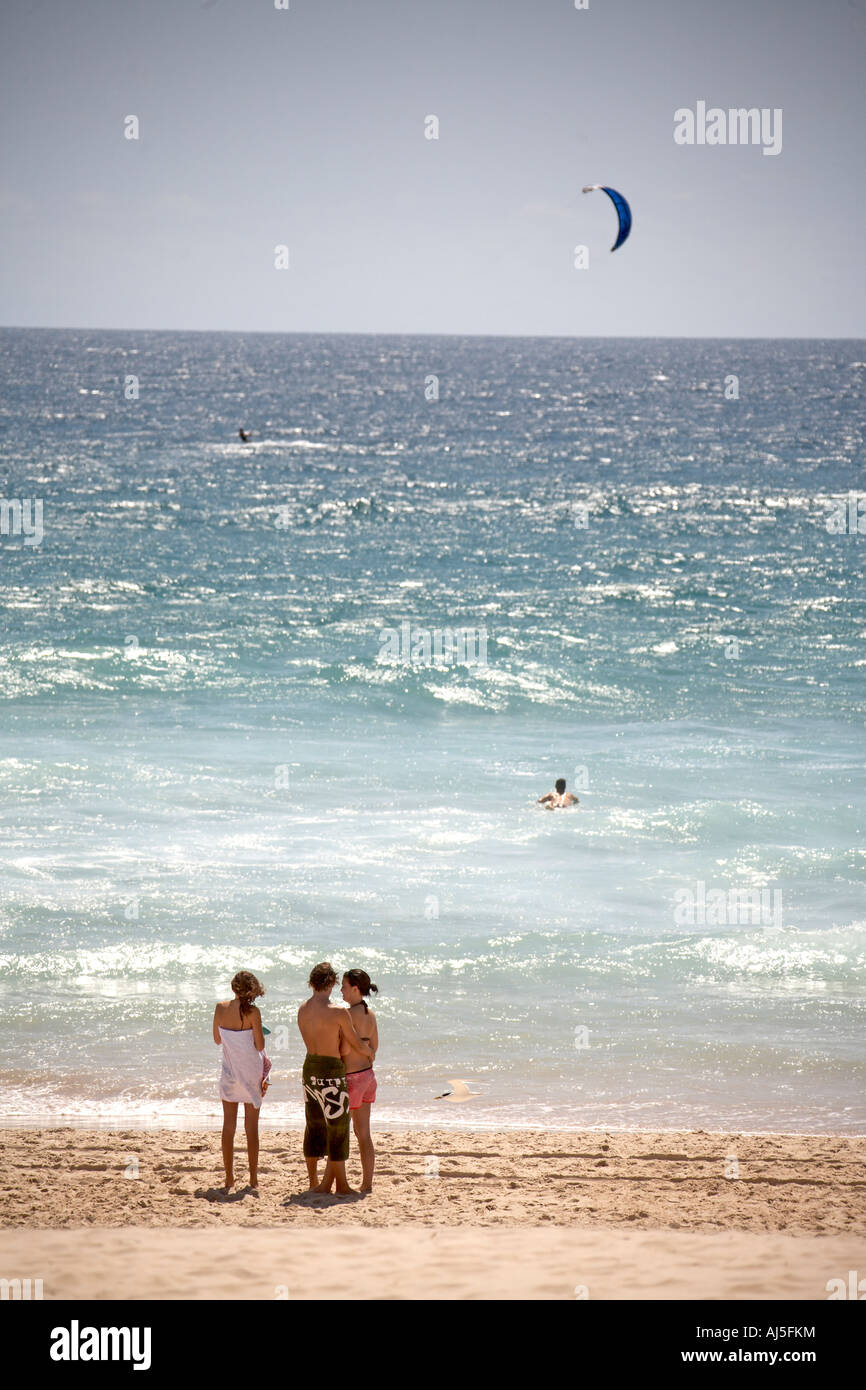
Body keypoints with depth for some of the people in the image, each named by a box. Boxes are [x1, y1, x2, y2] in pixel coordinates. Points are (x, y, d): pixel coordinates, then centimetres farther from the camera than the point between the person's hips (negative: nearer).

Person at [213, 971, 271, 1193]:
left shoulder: (221, 1008, -3)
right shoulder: (252, 1012, -14)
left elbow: (217, 1039, 7)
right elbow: (260, 1045, -12)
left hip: (229, 1072, 3)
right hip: (251, 1071, -3)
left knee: (228, 1125, 10)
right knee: (251, 1127, 5)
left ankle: (229, 1179, 10)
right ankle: (253, 1179, 6)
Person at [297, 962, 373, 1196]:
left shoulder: (303, 1010, 5)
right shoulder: (338, 1011, -16)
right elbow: (358, 1045, -7)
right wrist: (370, 1053, 17)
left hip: (310, 1068, 7)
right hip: (331, 1072, -7)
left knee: (314, 1127, 14)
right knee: (338, 1128, 2)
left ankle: (314, 1183, 21)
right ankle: (341, 1185, 6)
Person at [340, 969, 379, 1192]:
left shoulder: (349, 1014, -19)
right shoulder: (370, 1014, 6)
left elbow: (345, 1049, -22)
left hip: (351, 1077, -8)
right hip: (367, 1074, 8)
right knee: (363, 1134, 12)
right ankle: (367, 1183, 14)